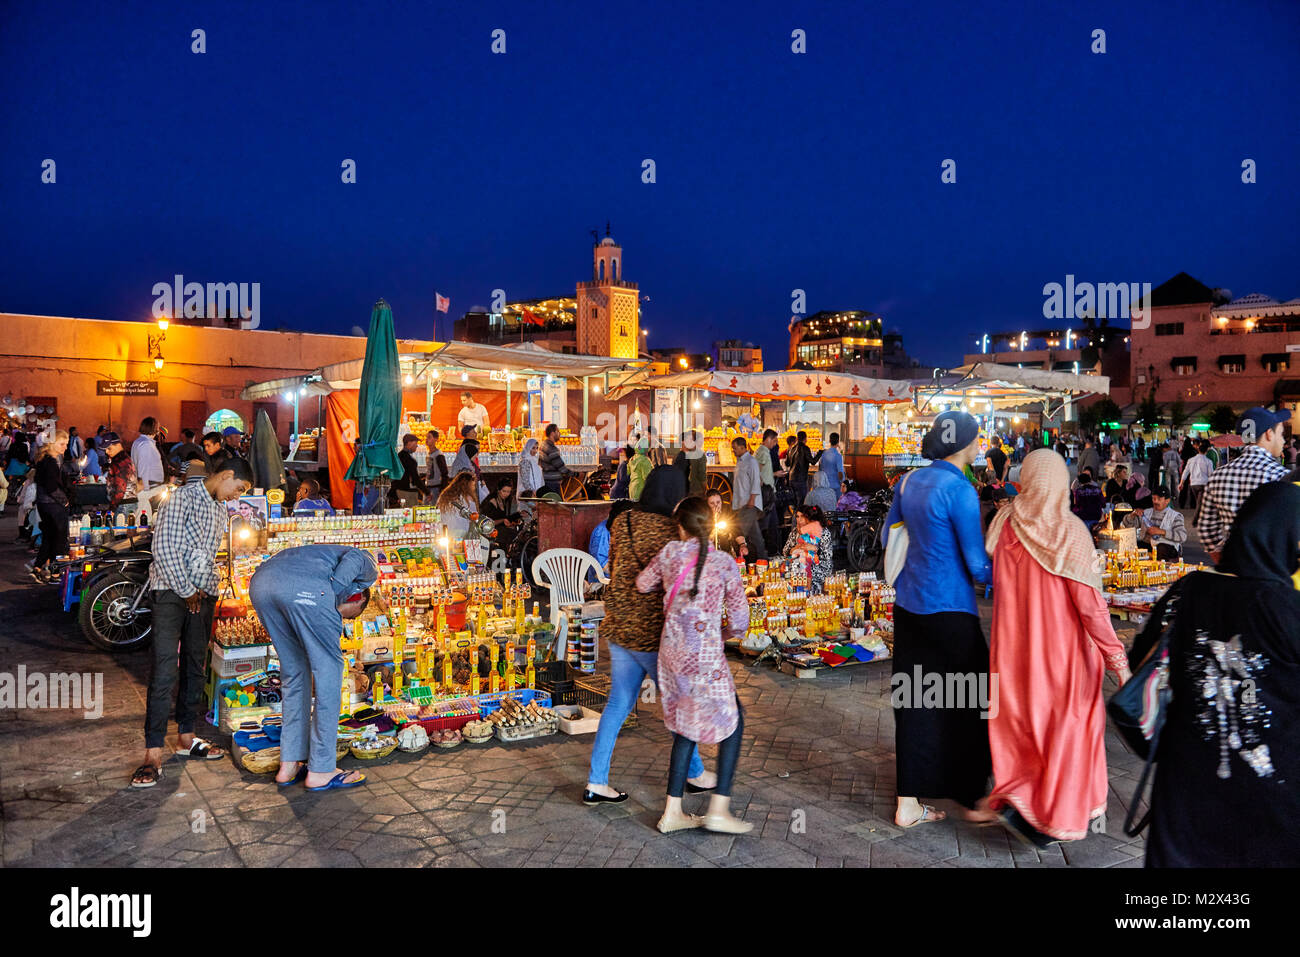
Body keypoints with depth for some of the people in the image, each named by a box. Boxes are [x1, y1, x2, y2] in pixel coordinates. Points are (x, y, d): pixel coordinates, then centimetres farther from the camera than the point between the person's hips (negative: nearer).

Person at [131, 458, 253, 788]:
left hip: (203, 594, 8)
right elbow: (164, 548, -14)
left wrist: (209, 589, 8)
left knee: (195, 665, 11)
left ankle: (187, 738, 22)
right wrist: (186, 591, -11)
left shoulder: (221, 509, 18)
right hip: (171, 589, -8)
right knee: (165, 668, -13)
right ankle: (153, 755, -12)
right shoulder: (184, 496, -7)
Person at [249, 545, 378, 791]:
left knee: (294, 670, 21)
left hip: (260, 584, 7)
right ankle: (321, 770, 11)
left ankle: (289, 765, 24)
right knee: (328, 669, 6)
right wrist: (332, 595, 3)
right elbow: (354, 557, 1)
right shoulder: (368, 566, 29)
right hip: (305, 586, -7)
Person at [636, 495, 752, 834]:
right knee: (731, 720, 12)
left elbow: (643, 584, 19)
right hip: (705, 657, -5)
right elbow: (740, 620, -2)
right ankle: (718, 810, 7)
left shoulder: (670, 552, 2)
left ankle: (672, 812, 19)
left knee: (686, 727, 17)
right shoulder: (724, 563, -5)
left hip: (671, 652, 5)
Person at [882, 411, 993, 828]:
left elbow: (889, 537, 15)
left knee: (914, 700, 13)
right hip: (948, 610, -7)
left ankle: (908, 804, 20)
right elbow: (978, 565, -16)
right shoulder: (959, 490, -17)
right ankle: (973, 798, 25)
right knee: (967, 700, 10)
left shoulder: (911, 480, 5)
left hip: (908, 604, 7)